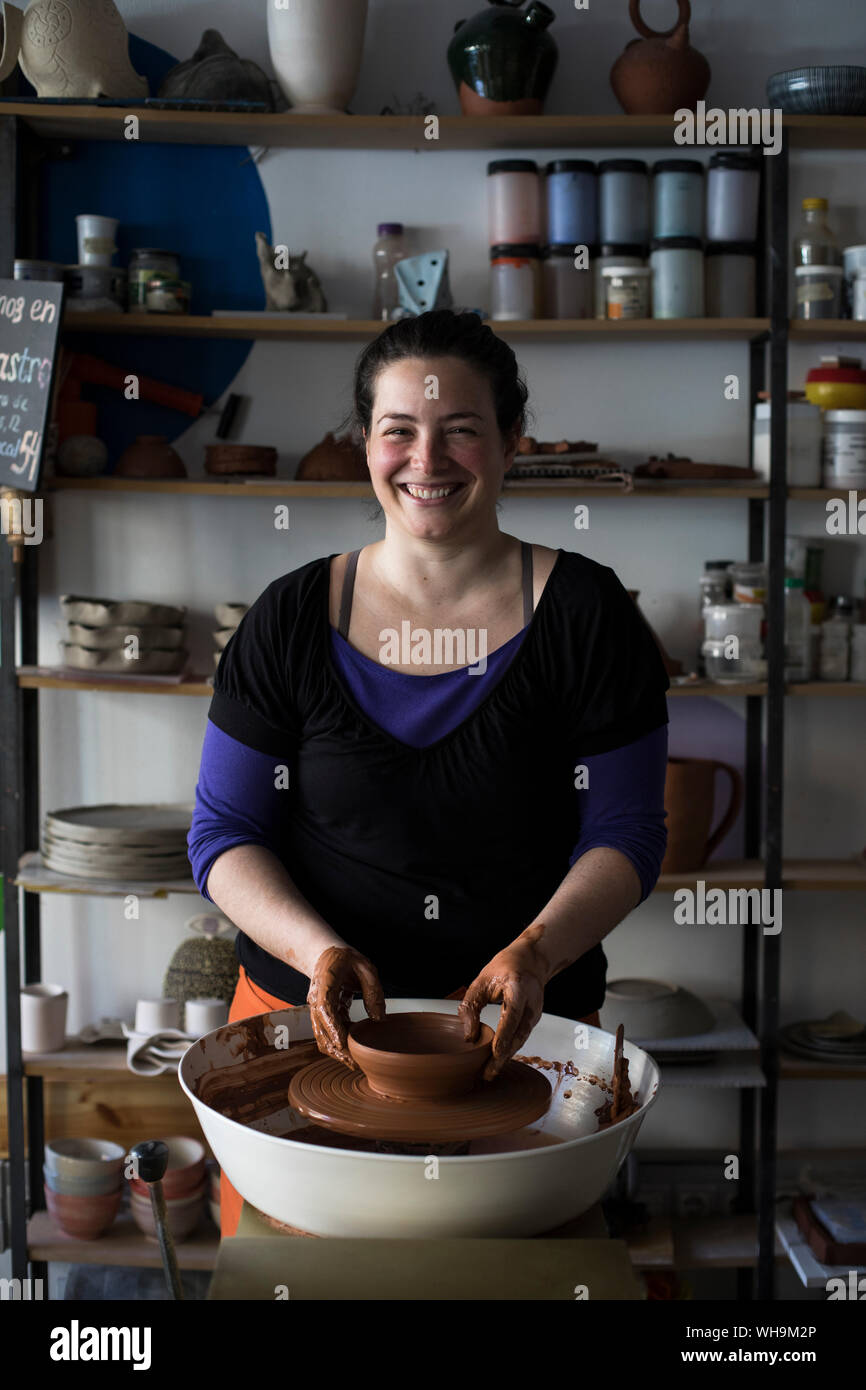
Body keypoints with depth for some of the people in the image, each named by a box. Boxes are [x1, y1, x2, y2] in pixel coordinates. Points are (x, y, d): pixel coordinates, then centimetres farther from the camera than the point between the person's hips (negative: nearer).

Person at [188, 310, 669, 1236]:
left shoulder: (584, 613, 0)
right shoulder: (292, 619, 3)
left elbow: (624, 835, 1)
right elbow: (224, 837, 4)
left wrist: (535, 953, -16)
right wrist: (319, 950, -13)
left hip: (525, 1027, 0)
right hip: (311, 1015, 1)